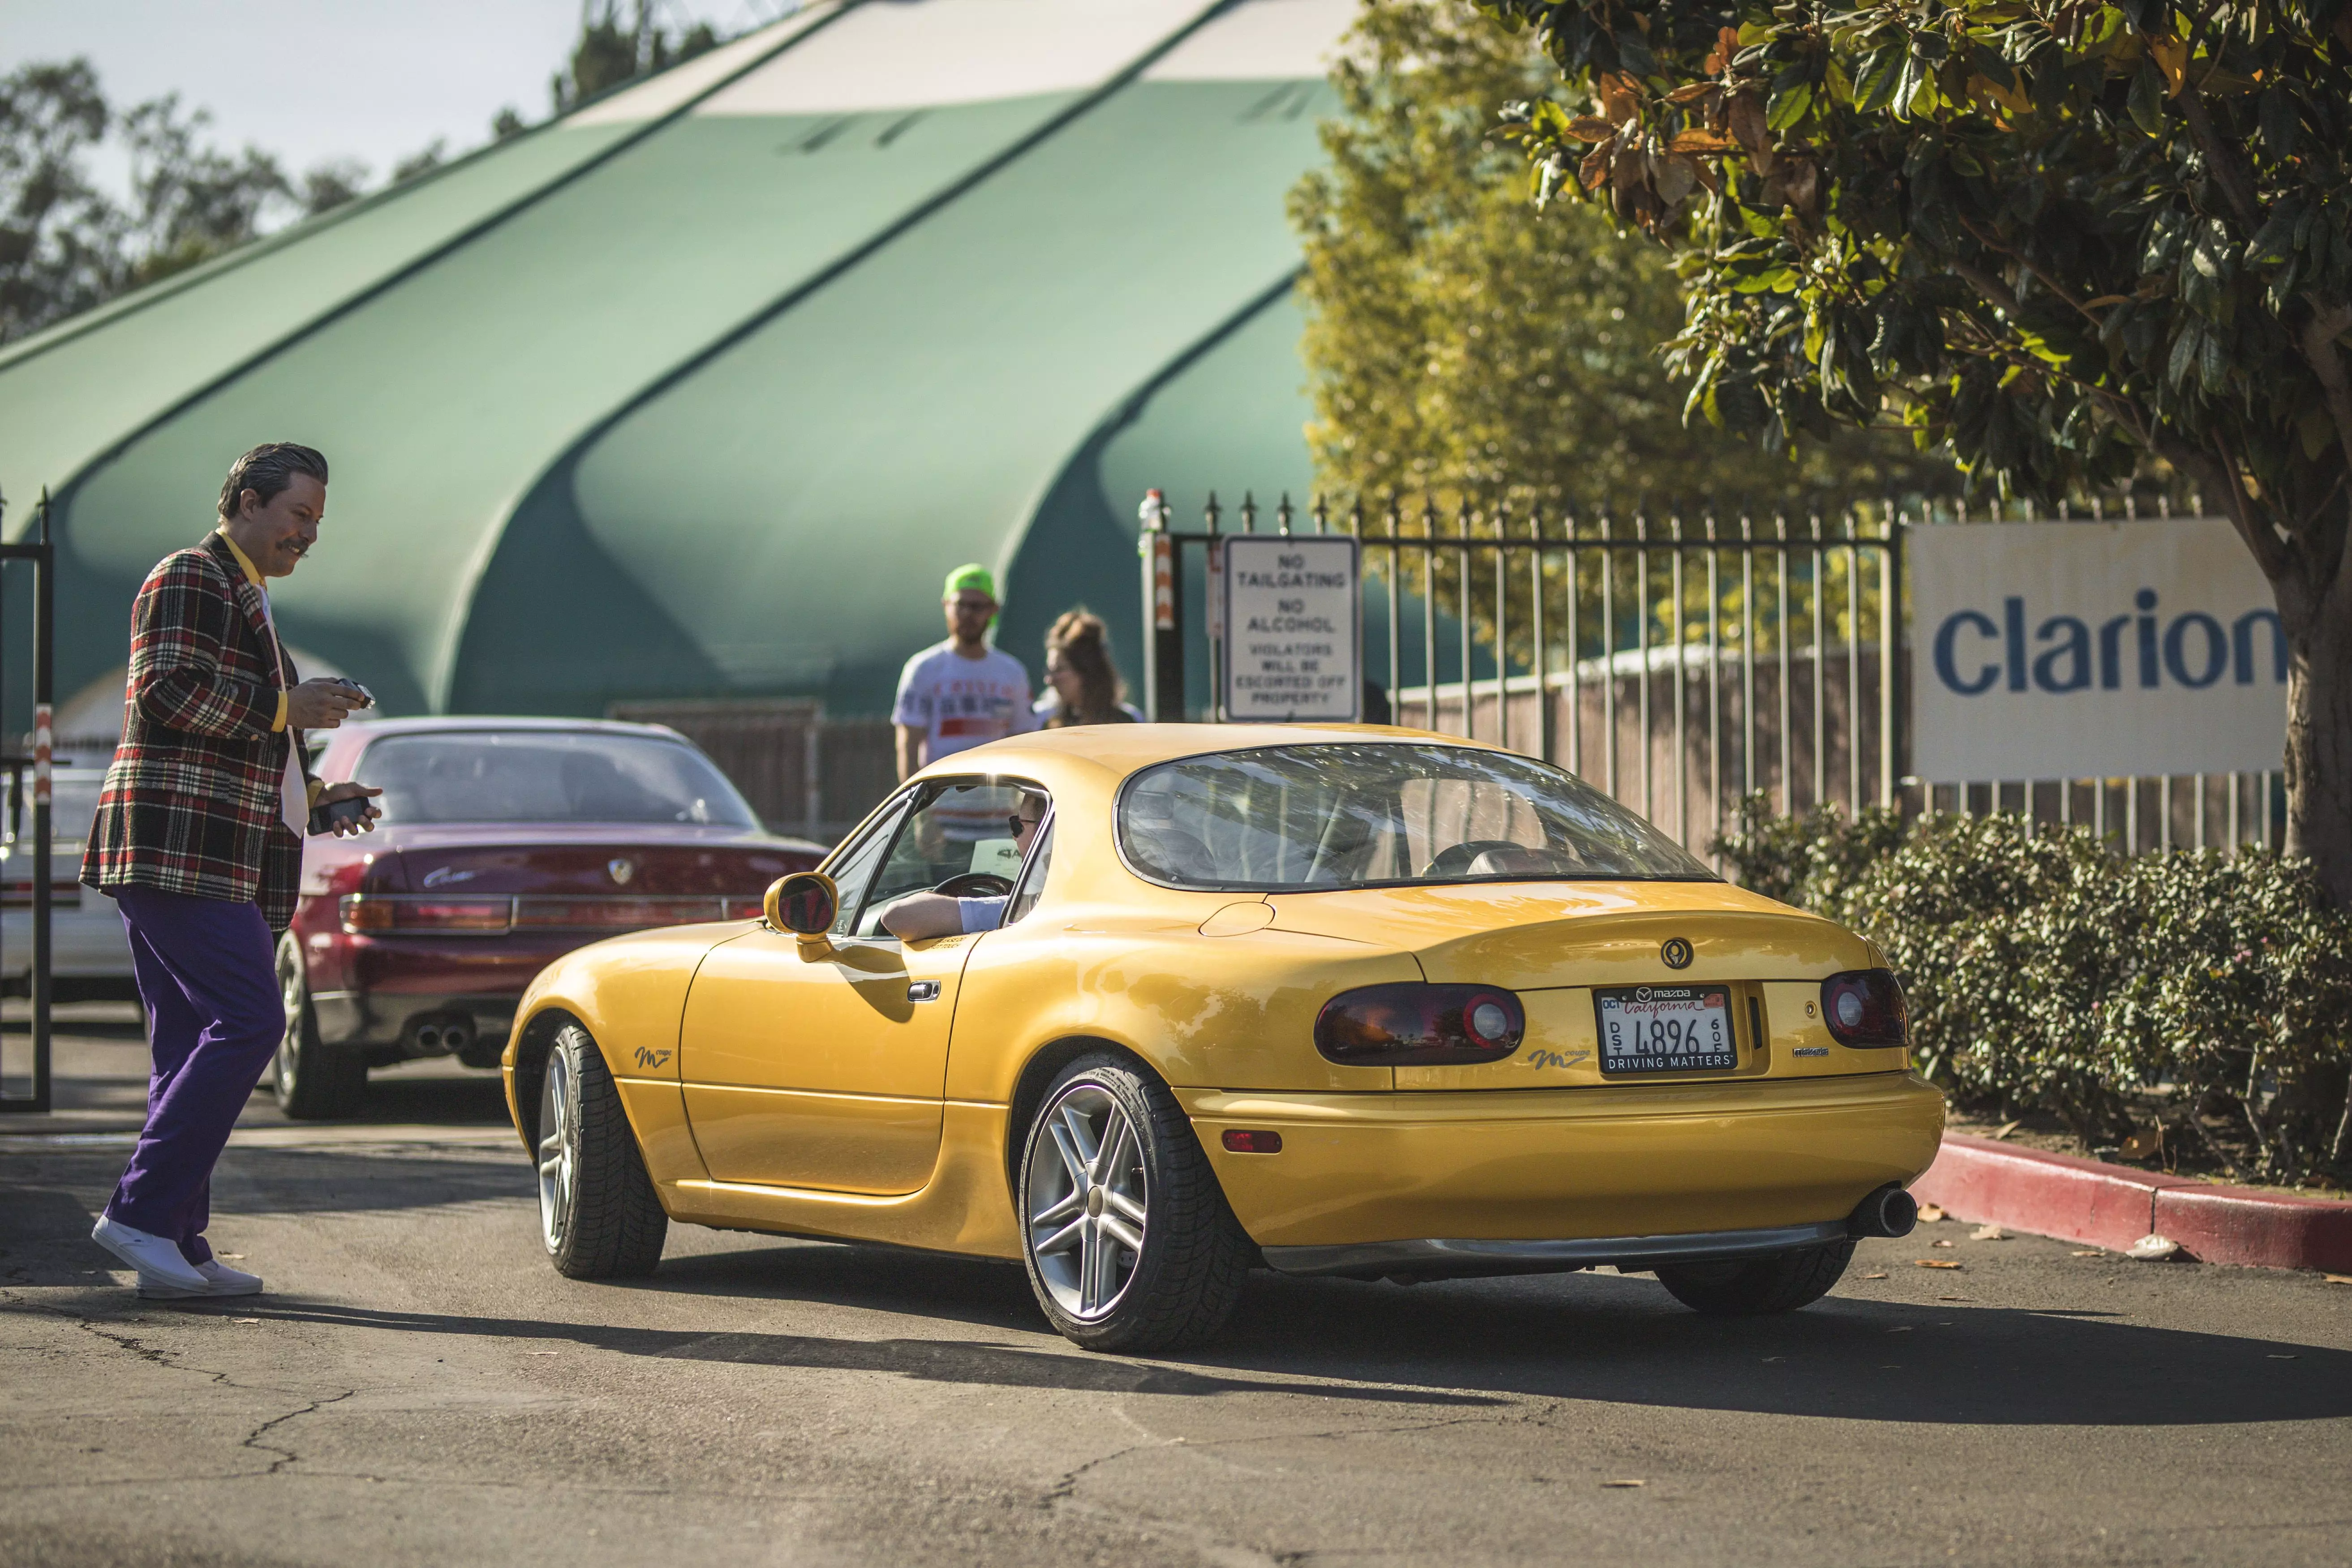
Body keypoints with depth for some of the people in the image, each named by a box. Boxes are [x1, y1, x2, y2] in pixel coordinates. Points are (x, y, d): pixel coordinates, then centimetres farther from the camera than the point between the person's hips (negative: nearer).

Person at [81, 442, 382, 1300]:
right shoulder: (189, 579, -4)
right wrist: (286, 705, -14)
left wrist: (317, 797, 20)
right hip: (176, 848, -11)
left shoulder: (249, 601, 28)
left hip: (214, 865, 11)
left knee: (193, 1046, 6)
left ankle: (177, 1247, 5)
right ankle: (141, 1210, -18)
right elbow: (169, 688, -19)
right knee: (249, 1020, -18)